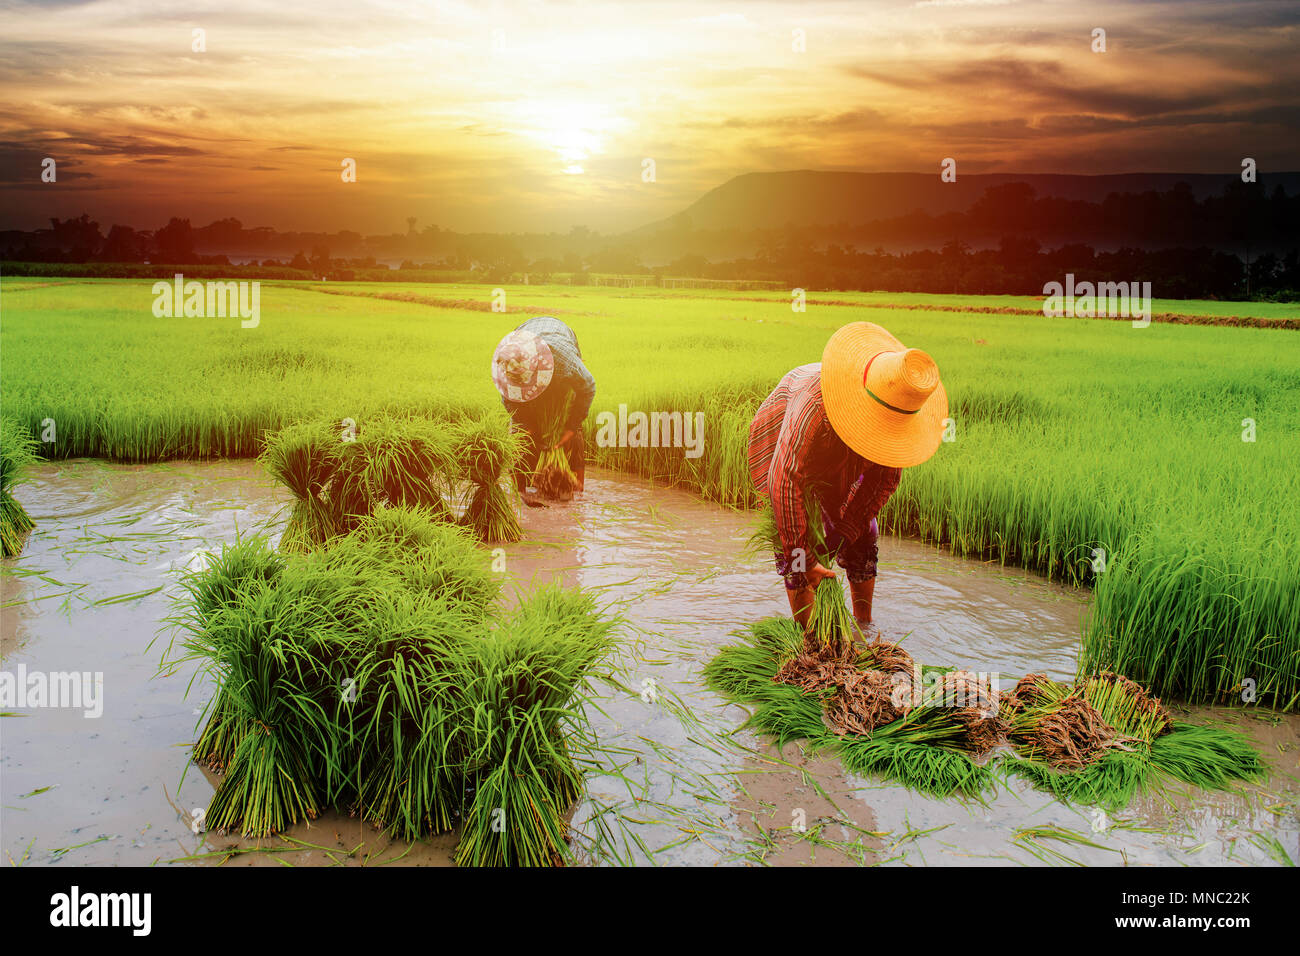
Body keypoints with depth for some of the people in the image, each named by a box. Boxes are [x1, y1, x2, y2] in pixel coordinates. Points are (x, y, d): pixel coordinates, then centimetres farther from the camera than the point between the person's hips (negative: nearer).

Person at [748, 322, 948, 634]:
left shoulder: (898, 406, -30)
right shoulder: (815, 406, -47)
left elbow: (887, 474, -14)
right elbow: (786, 481, -41)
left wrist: (847, 529, -17)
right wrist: (802, 561, -36)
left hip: (841, 459, 4)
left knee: (862, 531, 0)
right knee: (792, 536, -13)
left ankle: (864, 625, 14)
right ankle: (805, 632, -2)